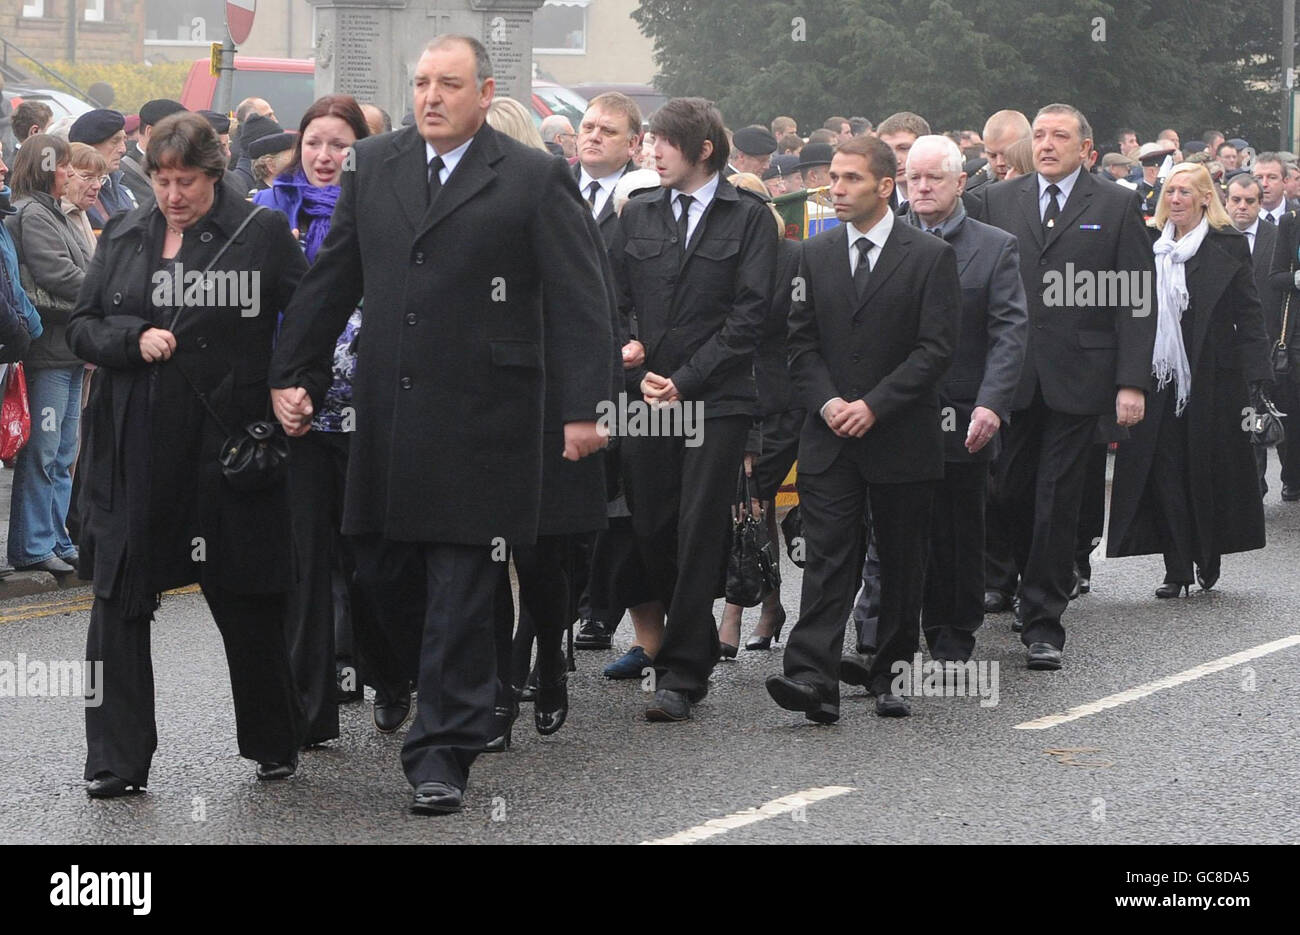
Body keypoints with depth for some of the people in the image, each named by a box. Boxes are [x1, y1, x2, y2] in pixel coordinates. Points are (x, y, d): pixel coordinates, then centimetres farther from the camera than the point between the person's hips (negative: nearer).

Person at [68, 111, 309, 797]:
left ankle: (275, 743, 24)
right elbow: (81, 328, 12)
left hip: (226, 448, -3)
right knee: (119, 603, 0)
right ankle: (116, 760, 4)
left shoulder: (261, 233, -1)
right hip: (134, 450, 3)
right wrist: (135, 340, -8)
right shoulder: (123, 237, 12)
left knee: (247, 603, 7)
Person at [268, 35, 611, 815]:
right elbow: (332, 281, 16)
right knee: (386, 575, 6)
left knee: (462, 594, -1)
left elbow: (579, 300, -5)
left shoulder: (536, 180, -3)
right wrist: (294, 374, 13)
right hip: (388, 416, 5)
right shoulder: (375, 167, 11)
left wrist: (583, 407, -11)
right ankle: (468, 692, 26)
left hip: (481, 422, -5)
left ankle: (444, 750, 6)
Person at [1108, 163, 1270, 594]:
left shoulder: (1228, 246, -1)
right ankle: (1177, 569, 3)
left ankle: (1208, 558, 20)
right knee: (1166, 471, -1)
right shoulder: (1152, 246, 9)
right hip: (1159, 377, 3)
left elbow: (1249, 315, -3)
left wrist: (1256, 376, -11)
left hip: (1211, 378, -3)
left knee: (1208, 470, 3)